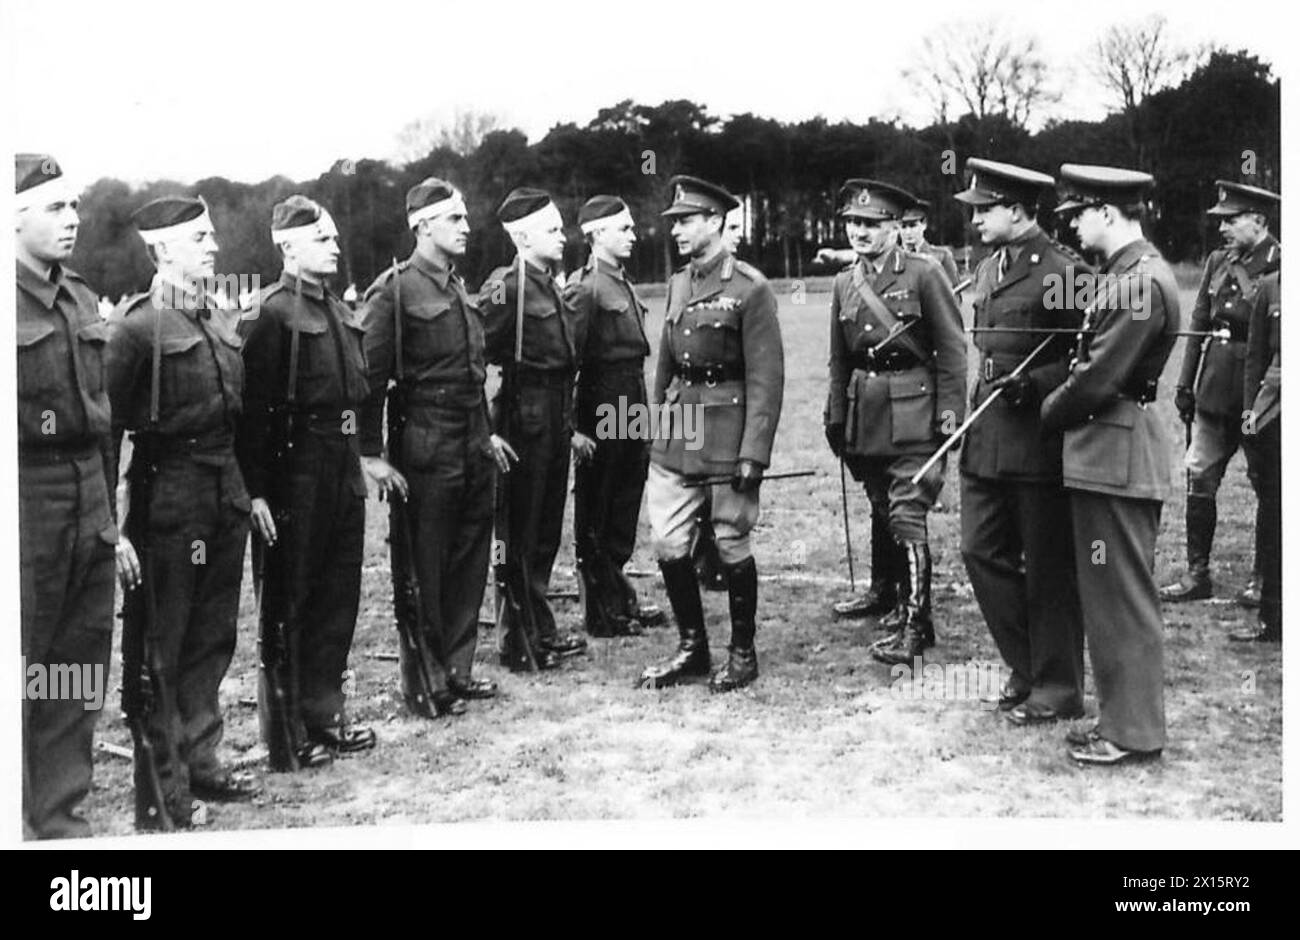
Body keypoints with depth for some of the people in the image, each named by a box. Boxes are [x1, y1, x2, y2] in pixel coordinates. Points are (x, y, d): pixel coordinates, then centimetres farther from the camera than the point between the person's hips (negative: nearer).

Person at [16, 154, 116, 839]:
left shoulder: (81, 299, 13)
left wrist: (108, 502, 15)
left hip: (90, 506, 7)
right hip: (26, 510, -7)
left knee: (81, 677, 13)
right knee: (19, 672, 3)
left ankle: (60, 814, 25)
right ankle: (28, 819, 15)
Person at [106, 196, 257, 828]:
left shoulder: (216, 321, 11)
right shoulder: (138, 326, -12)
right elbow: (107, 428, -15)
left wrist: (244, 491, 13)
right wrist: (114, 527, -19)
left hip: (225, 494, 7)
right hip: (168, 497, -7)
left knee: (213, 639, 16)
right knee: (159, 653, 2)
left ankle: (200, 761, 30)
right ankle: (162, 799, 11)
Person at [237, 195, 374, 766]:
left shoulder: (340, 313, 13)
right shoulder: (270, 313, -12)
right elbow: (252, 406, -16)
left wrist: (361, 457, 14)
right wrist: (257, 490, -19)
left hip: (343, 466, 8)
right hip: (295, 470, -8)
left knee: (339, 595, 14)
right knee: (291, 605, 3)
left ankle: (325, 714, 26)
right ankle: (289, 733, 14)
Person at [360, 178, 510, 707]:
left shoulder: (459, 290, 14)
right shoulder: (394, 291, -10)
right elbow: (370, 376, -13)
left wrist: (487, 433, 20)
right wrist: (373, 455, -15)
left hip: (474, 450, 8)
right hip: (424, 454, -8)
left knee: (470, 565, 13)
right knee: (421, 574, 2)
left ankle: (457, 672, 25)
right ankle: (425, 684, 12)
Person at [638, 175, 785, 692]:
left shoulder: (750, 289, -10)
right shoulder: (679, 283, 11)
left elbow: (766, 378, -12)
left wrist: (754, 452, -16)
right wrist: (657, 421, 12)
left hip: (727, 432, -6)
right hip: (676, 435, 6)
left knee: (731, 544, 3)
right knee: (667, 543, 4)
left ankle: (742, 653, 20)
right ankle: (691, 647, 20)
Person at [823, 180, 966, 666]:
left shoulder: (924, 274, -6)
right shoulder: (844, 283, 12)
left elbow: (952, 349, -7)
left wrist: (950, 412, -12)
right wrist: (836, 417, 13)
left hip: (912, 413, -6)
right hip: (865, 413, 6)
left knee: (906, 516, -10)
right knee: (882, 516, 13)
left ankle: (914, 626, -5)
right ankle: (900, 602, 27)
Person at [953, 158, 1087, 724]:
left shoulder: (1063, 272, -13)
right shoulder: (988, 269, 13)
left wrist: (1036, 385, -24)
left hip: (1041, 443, -8)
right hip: (988, 439, 8)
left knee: (1049, 569, 3)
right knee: (982, 551, 10)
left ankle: (1057, 690, 16)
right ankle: (1027, 668, 25)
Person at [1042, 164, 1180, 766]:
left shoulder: (1142, 281, -18)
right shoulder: (1121, 274, 13)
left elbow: (1098, 378, -20)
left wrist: (1051, 413, -5)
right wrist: (1059, 405, 5)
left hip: (1117, 456, -10)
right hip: (1104, 452, 10)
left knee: (1123, 597, -2)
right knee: (1107, 595, 15)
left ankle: (1133, 733, 7)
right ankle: (1121, 716, 25)